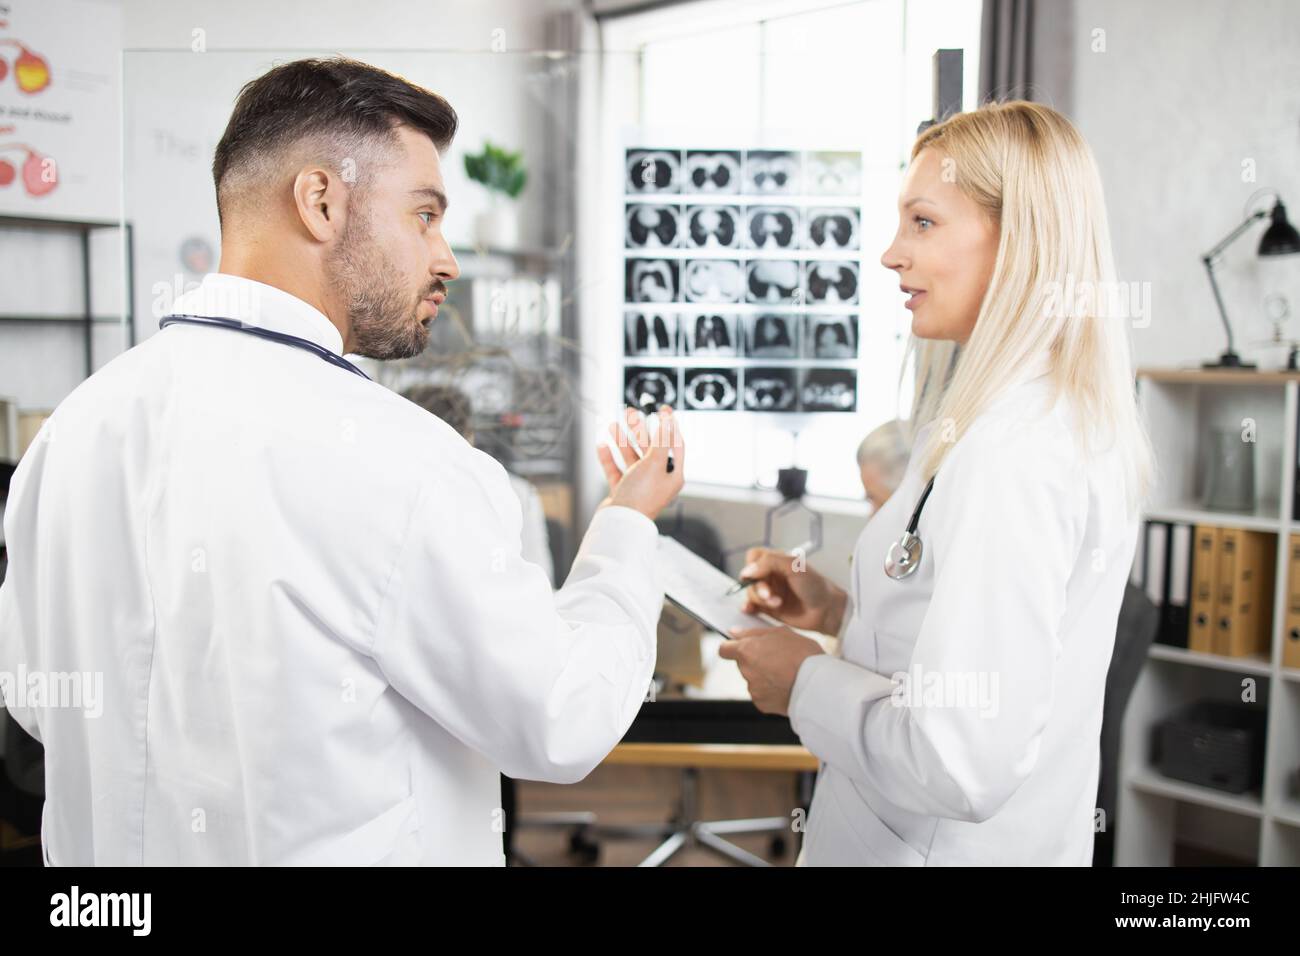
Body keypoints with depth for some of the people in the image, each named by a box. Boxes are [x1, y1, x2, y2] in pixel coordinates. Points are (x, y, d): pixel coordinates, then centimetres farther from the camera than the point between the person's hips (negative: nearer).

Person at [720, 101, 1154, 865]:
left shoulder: (1012, 452, -27)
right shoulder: (1071, 416, 5)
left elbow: (963, 761, -30)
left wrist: (806, 680, -15)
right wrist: (841, 610, 4)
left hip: (938, 846, -9)